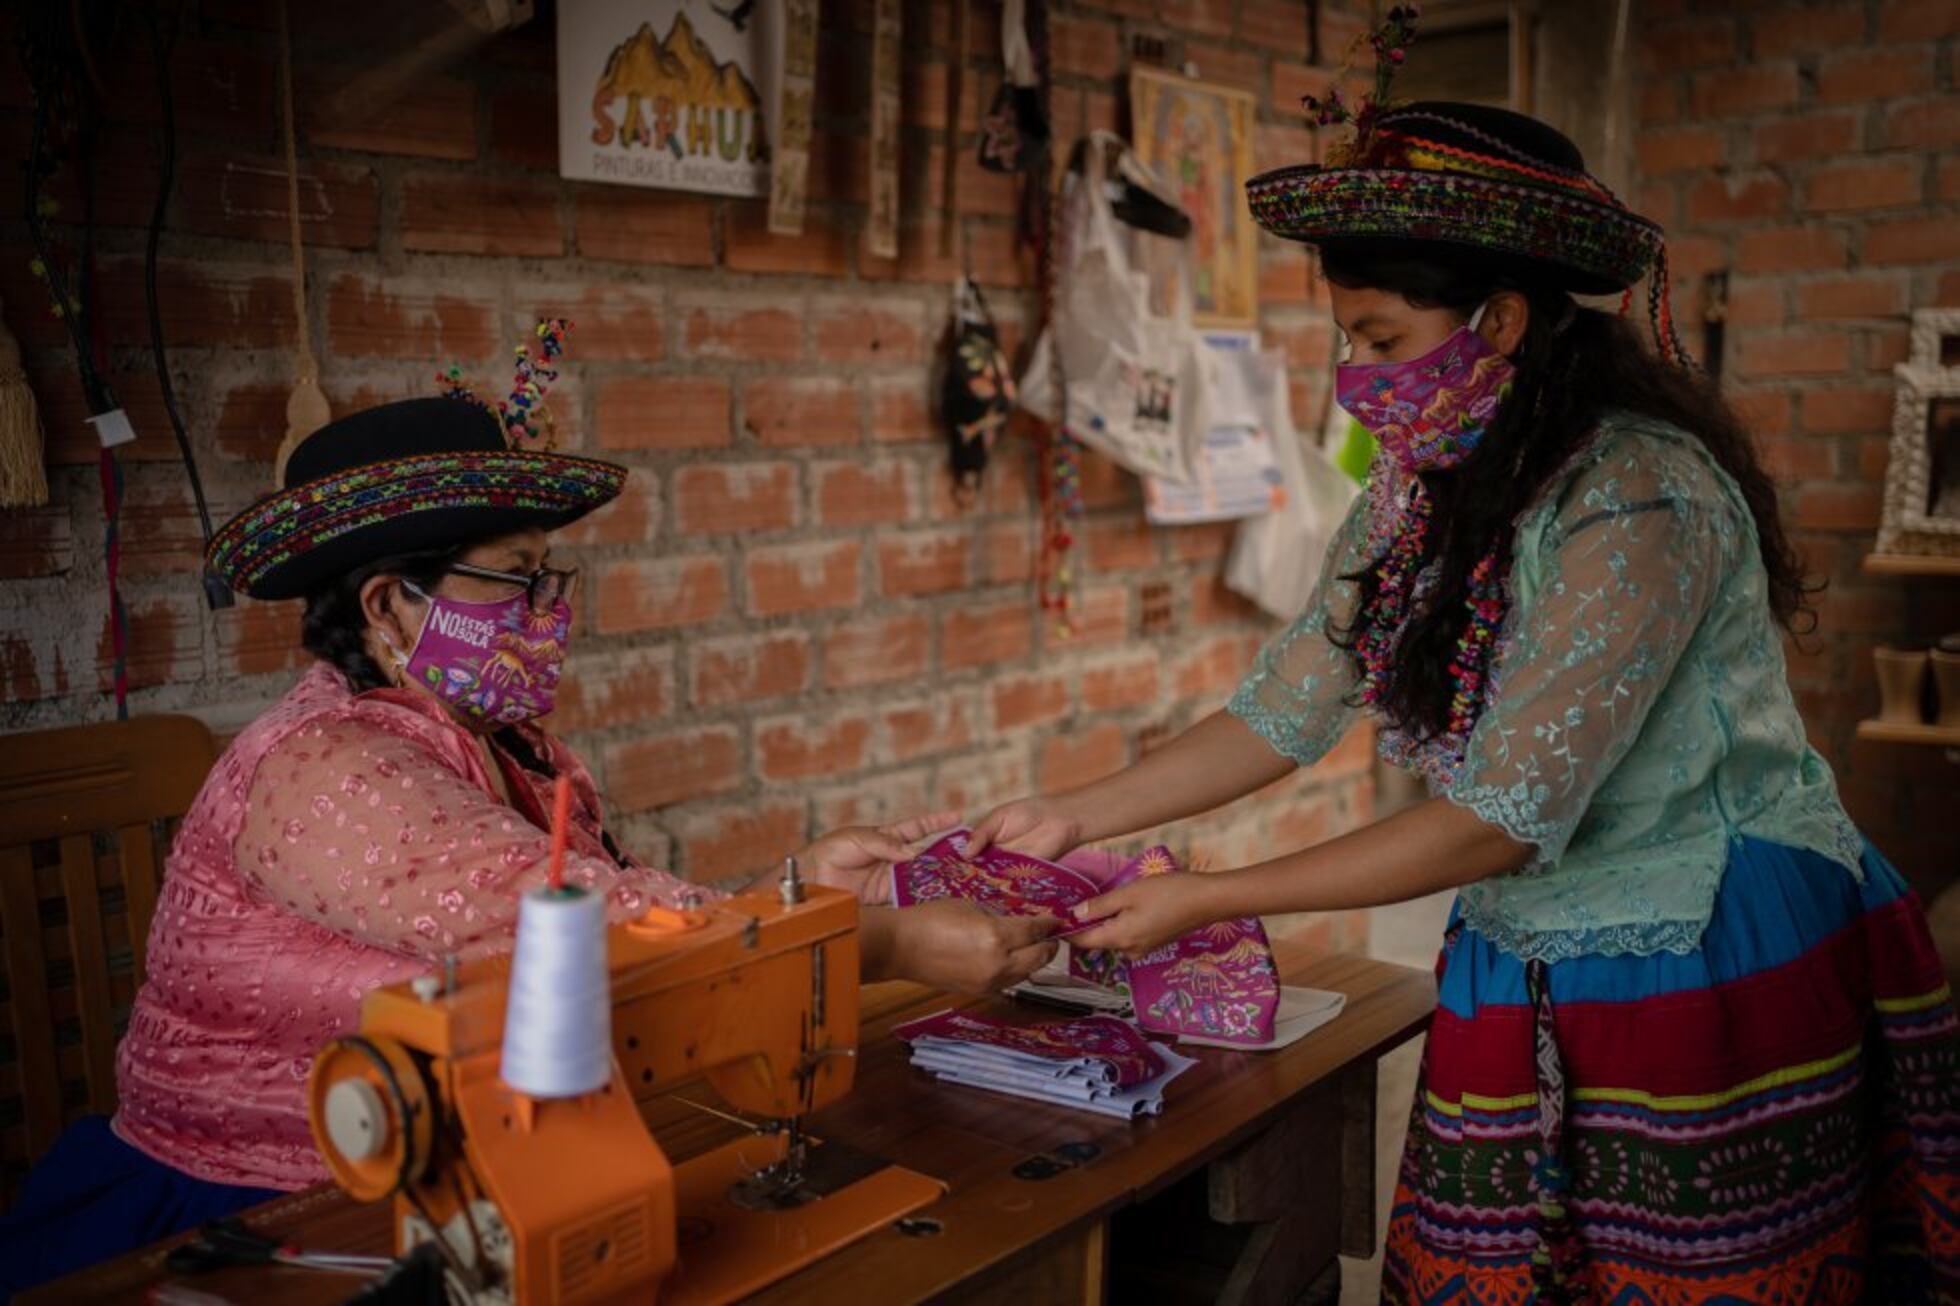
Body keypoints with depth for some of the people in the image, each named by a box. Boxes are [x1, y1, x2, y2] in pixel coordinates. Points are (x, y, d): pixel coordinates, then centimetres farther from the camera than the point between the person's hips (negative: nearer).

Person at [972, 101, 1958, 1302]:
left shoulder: (1638, 494, -23)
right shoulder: (1419, 497, 2)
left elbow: (1507, 817, -25)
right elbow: (1286, 711, 6)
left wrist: (1202, 904, -22)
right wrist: (1075, 820, 0)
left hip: (1718, 984, -6)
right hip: (1526, 991, 7)